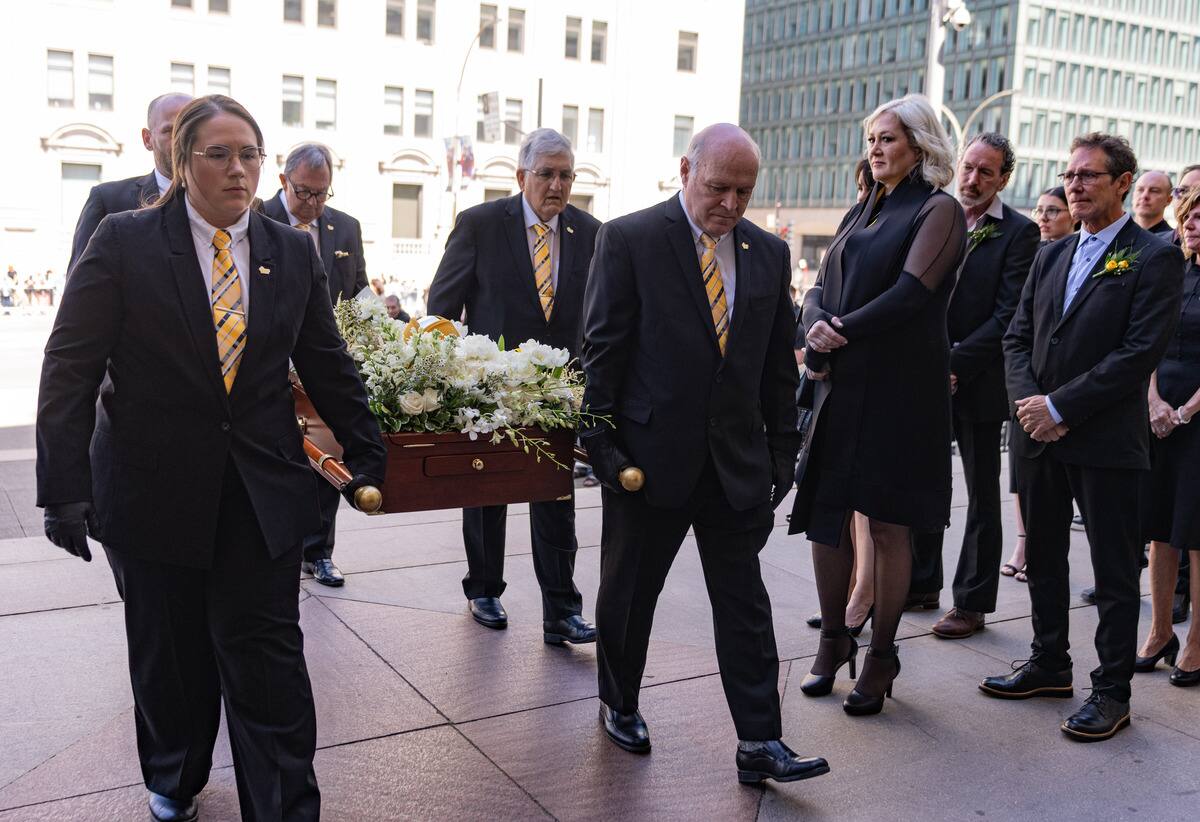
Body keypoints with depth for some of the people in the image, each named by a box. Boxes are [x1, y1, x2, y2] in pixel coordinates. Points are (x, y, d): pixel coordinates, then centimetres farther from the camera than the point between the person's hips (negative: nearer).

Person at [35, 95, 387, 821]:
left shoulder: (293, 253, 5)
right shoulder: (124, 242, -4)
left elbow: (329, 367, 11)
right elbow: (70, 369, -6)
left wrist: (368, 455, 11)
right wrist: (66, 487, -12)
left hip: (262, 493, 1)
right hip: (154, 489, -1)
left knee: (268, 661, 0)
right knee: (169, 656, 14)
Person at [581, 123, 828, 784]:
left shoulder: (769, 253, 8)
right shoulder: (628, 239, -5)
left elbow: (780, 364, 11)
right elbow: (602, 350, -7)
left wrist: (782, 450, 8)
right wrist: (601, 444, -10)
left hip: (738, 462, 3)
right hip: (649, 455, -3)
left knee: (744, 604, 5)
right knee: (628, 593, 13)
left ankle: (759, 745, 13)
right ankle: (619, 706, 35)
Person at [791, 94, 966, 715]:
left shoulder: (938, 210, -4)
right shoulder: (860, 214, 18)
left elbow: (911, 292, -16)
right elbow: (820, 289, 12)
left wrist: (841, 334, -14)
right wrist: (816, 328, -9)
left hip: (899, 388, -6)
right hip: (840, 386, 6)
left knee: (888, 524, 2)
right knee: (824, 514, 7)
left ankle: (881, 655, 17)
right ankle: (833, 641, 24)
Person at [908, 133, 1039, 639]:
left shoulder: (1019, 233, -6)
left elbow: (1009, 315, -13)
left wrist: (956, 364, -19)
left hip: (978, 383, -5)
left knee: (982, 498, 6)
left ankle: (972, 603, 16)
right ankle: (922, 582, 31)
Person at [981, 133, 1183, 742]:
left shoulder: (1154, 258, -6)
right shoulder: (1051, 256, 14)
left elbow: (1141, 351, -15)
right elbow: (1017, 336, 11)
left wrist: (1061, 406, -16)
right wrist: (1027, 401, -6)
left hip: (1106, 440, -6)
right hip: (1039, 435, 7)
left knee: (1114, 570, 4)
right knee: (1042, 557, 16)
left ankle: (1112, 690, 15)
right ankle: (1049, 664, 31)